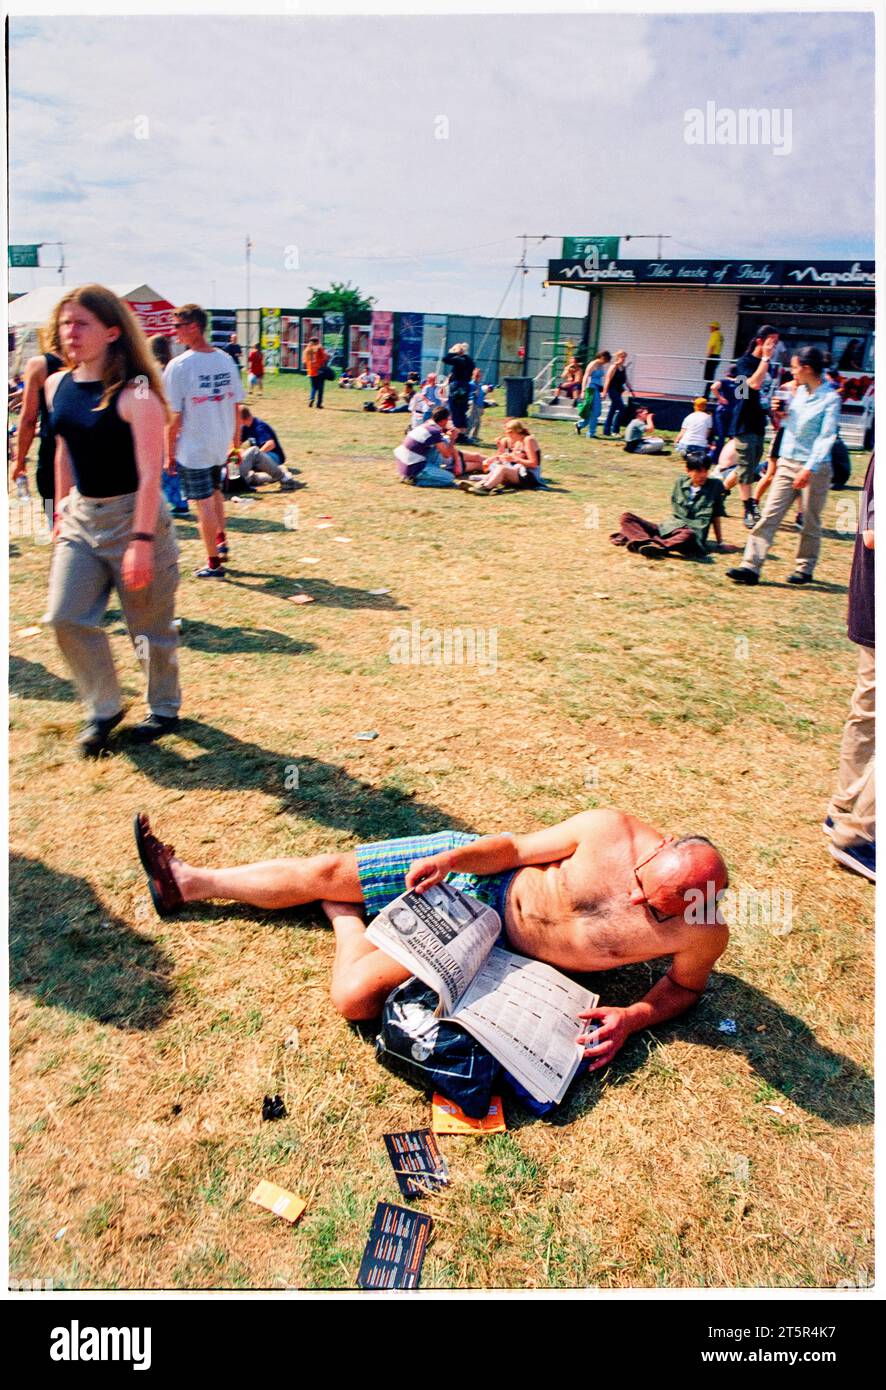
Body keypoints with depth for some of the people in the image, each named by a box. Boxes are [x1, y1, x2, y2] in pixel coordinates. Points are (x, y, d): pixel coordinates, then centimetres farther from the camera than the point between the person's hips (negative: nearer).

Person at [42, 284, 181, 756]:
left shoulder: (134, 393, -16)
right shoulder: (57, 386, 5)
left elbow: (150, 473, -20)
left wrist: (141, 541, -24)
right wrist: (61, 510, 17)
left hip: (132, 514, -6)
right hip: (80, 518, 6)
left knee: (150, 626, 6)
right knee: (65, 617, -2)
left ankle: (165, 708, 28)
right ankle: (102, 708, 17)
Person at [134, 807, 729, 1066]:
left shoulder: (703, 936, -20)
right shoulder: (612, 832, -19)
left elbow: (686, 987, 3)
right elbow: (511, 847, -6)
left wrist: (634, 1017, -15)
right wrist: (450, 856, -22)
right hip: (469, 875, 1)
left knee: (355, 997, -18)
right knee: (322, 869, 1)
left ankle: (344, 912, 17)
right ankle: (191, 883, 26)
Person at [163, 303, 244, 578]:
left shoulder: (179, 365, -16)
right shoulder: (225, 360, 0)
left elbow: (174, 416, -14)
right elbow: (236, 406, 5)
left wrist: (169, 453, -4)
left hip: (192, 449, -5)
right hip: (220, 444, 5)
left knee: (204, 503, 4)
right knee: (215, 492, 28)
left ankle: (213, 563, 12)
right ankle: (221, 540, 32)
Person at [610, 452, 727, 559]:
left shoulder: (715, 485, 1)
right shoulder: (680, 482, 10)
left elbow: (716, 516, 4)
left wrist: (720, 542, 6)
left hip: (691, 532, -5)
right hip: (667, 529, 5)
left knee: (688, 535, -44)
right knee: (626, 517, -12)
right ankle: (647, 542, -39)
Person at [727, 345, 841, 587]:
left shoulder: (830, 398, -9)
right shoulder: (797, 392, 10)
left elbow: (826, 438, -16)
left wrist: (809, 469, -24)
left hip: (815, 469, -6)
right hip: (787, 463, 6)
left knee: (811, 522, 6)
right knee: (770, 515, -3)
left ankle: (805, 569, 19)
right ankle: (751, 566, -7)